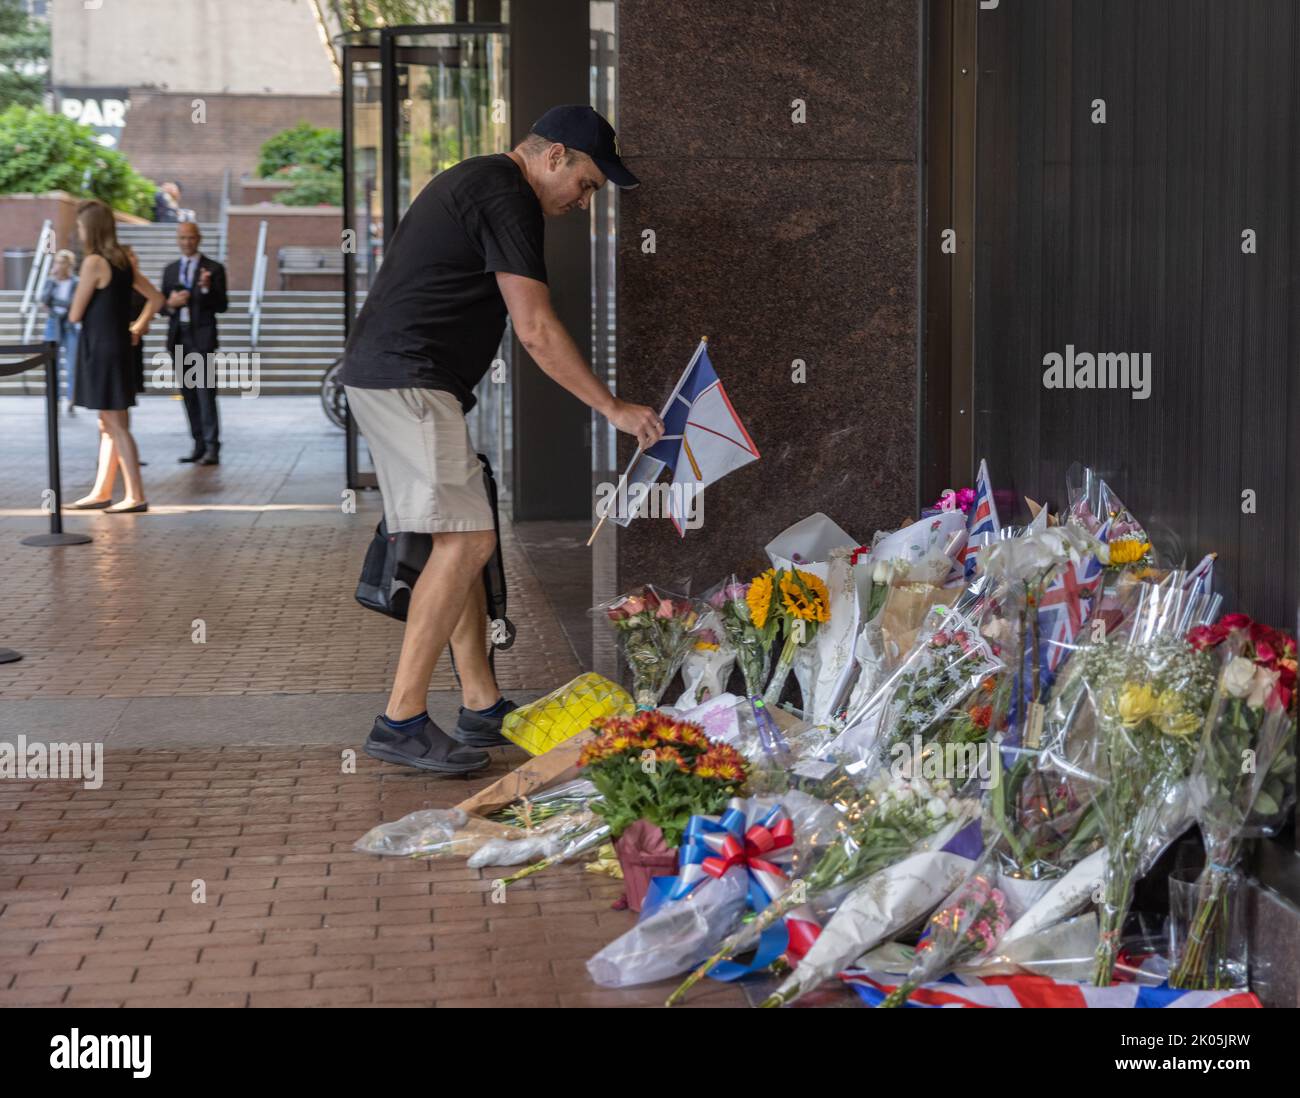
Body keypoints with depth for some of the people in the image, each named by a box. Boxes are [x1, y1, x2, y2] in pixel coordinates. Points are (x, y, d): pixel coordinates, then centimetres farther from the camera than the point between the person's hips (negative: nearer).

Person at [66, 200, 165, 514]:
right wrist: (137, 328, 18)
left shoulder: (94, 263, -15)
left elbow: (75, 315, -13)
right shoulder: (124, 262, 9)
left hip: (100, 349, -8)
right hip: (119, 347, 8)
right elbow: (156, 299, 17)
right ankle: (101, 492, 21)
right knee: (108, 425, 14)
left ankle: (136, 497, -5)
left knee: (116, 426, -5)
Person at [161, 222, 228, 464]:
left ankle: (212, 448, -13)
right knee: (188, 393, 7)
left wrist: (207, 289, -21)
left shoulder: (214, 269, 0)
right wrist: (170, 303, -6)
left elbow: (221, 306, -4)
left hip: (202, 337, -5)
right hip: (178, 337, 5)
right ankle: (199, 444, 12)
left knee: (205, 392, -11)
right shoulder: (171, 270, 15)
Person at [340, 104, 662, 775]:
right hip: (405, 380, -11)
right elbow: (535, 329, -16)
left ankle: (481, 707, 15)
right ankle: (400, 723, -13)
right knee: (466, 541, -14)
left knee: (461, 540, 11)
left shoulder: (474, 180, 23)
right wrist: (613, 408, -10)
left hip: (385, 375, 11)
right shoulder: (506, 198, -11)